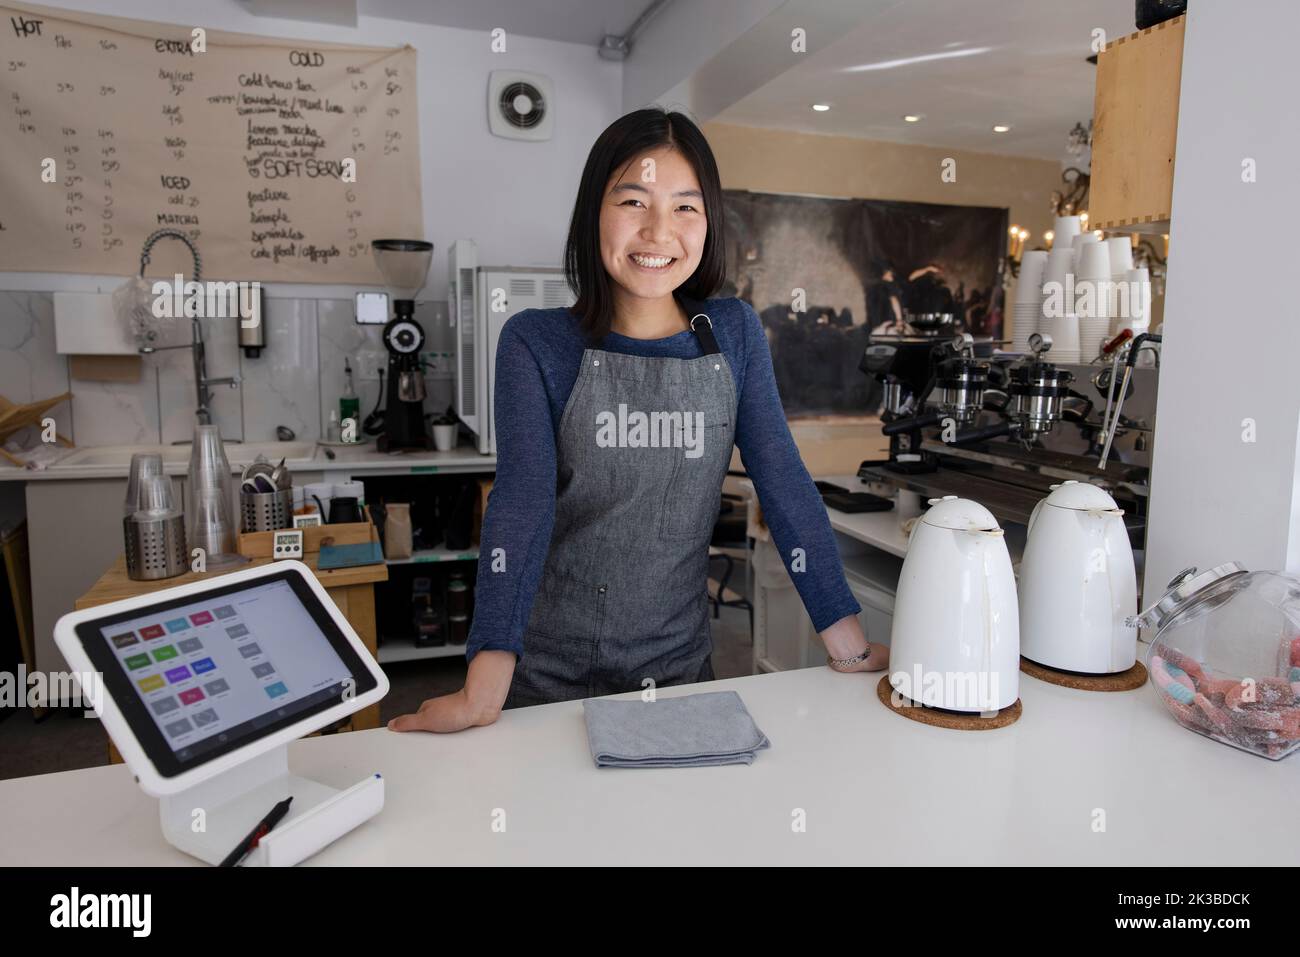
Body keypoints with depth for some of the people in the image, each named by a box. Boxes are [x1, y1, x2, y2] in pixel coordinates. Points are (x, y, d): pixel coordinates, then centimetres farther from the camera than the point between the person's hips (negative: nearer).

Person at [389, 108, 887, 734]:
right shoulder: (536, 344, -9)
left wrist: (847, 644, -7)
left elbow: (784, 483, -4)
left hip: (680, 666, 3)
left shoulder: (734, 335, -1)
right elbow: (522, 503, -19)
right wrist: (483, 690, -27)